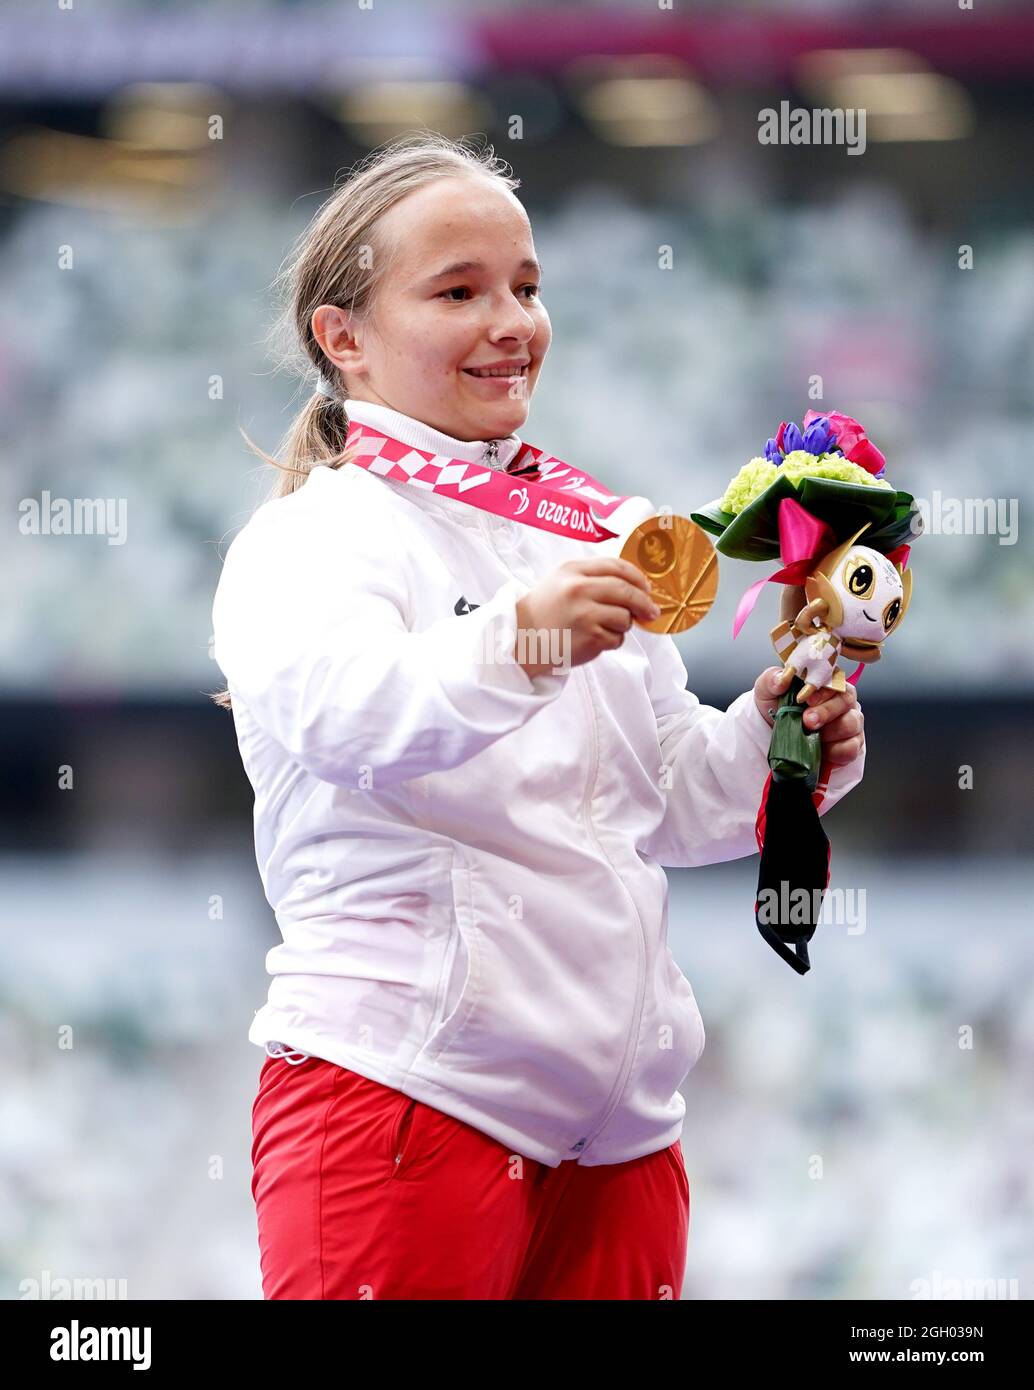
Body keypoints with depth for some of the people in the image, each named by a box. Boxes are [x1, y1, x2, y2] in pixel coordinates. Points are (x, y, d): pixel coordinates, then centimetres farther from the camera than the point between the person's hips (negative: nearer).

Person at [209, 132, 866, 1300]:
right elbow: (335, 710, -25)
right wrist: (513, 642, -42)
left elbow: (668, 795, 24)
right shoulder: (313, 536, -3)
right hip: (404, 1101, -7)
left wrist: (768, 739, 3)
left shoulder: (588, 544, 19)